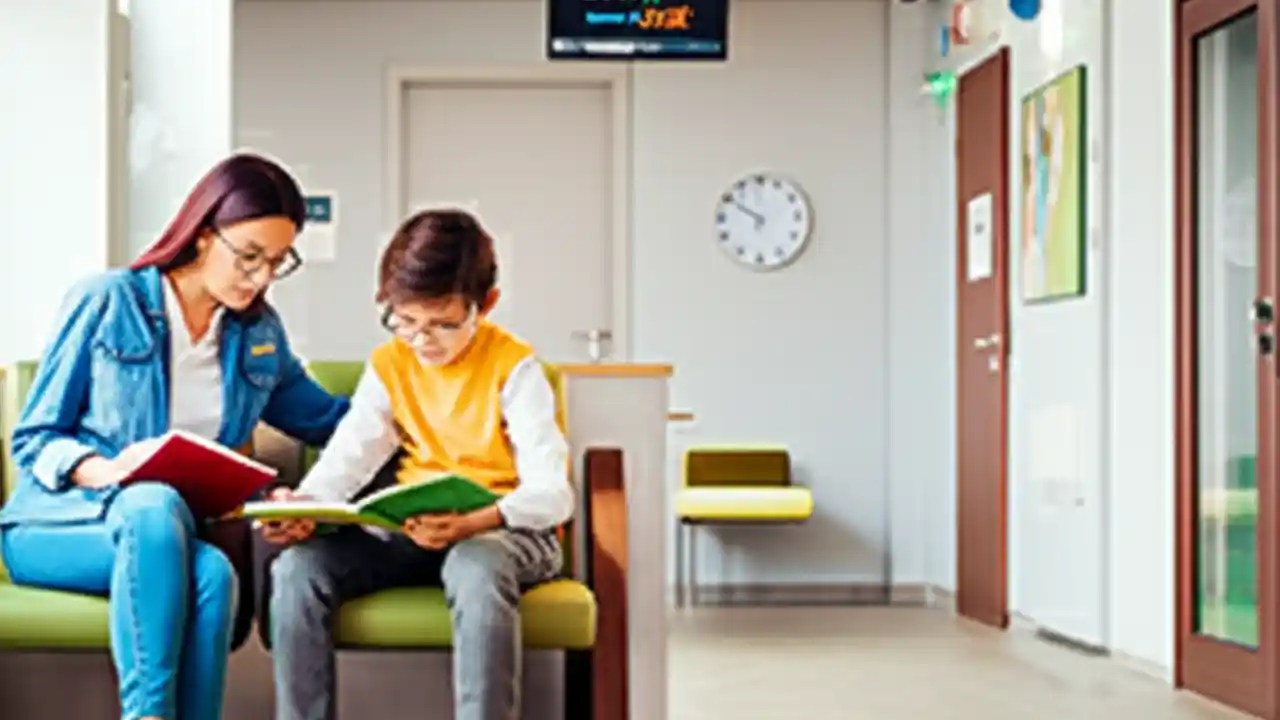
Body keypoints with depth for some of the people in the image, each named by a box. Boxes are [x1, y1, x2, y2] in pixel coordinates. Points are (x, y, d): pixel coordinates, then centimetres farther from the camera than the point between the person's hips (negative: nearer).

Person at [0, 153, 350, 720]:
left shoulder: (260, 335, 13)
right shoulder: (105, 302, -3)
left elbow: (328, 421, 27)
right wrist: (103, 471, -22)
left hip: (173, 532, 4)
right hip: (58, 524, -3)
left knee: (213, 573, -35)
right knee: (153, 505, -39)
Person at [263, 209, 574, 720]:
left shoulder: (514, 368, -11)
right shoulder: (388, 365, 5)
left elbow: (552, 494, -19)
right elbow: (349, 457, -2)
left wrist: (473, 523, -39)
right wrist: (303, 504, -26)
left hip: (506, 529, -5)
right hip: (415, 529, 5)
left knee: (476, 569, -41)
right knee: (298, 567, -20)